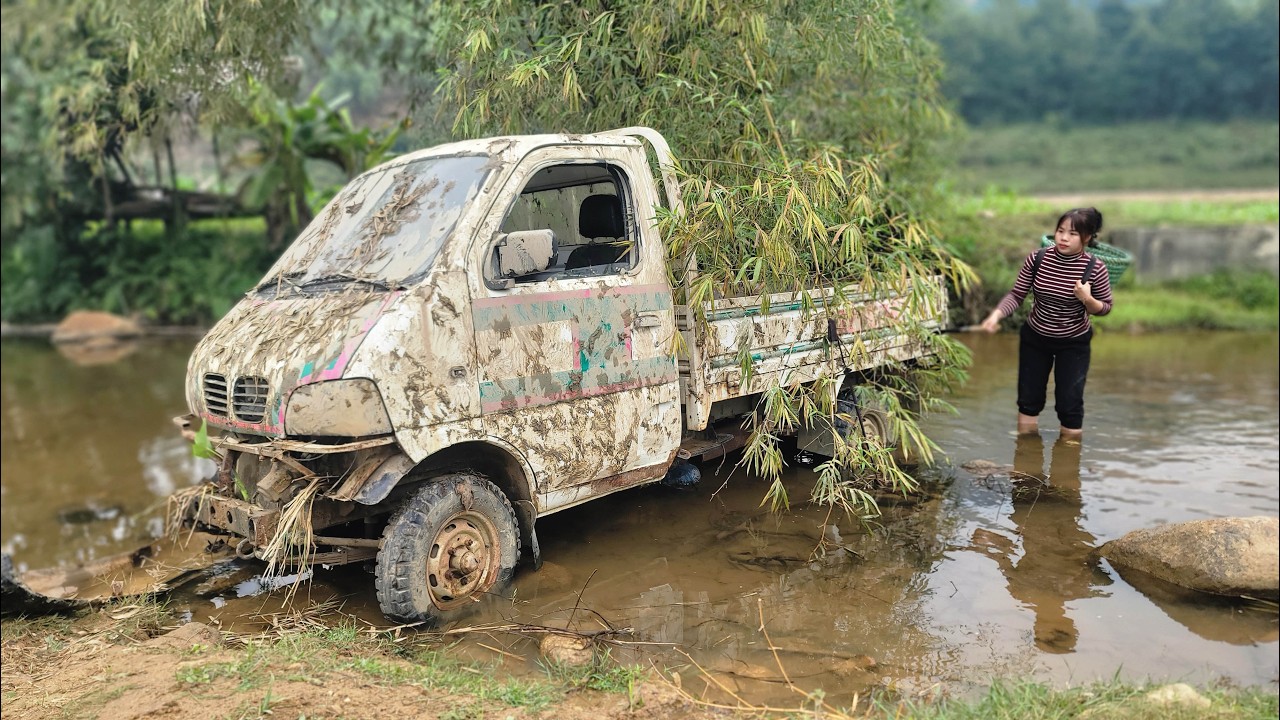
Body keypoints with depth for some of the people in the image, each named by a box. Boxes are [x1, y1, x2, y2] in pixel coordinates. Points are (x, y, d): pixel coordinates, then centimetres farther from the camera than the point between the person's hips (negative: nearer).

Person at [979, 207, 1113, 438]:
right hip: (1035, 338, 2)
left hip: (1073, 343, -2)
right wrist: (997, 314, -26)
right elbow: (1017, 294, -9)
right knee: (1028, 399, 10)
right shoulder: (1037, 259, -16)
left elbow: (1105, 307, -6)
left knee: (1070, 404, -1)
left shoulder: (1095, 269, -19)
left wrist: (1087, 300, -27)